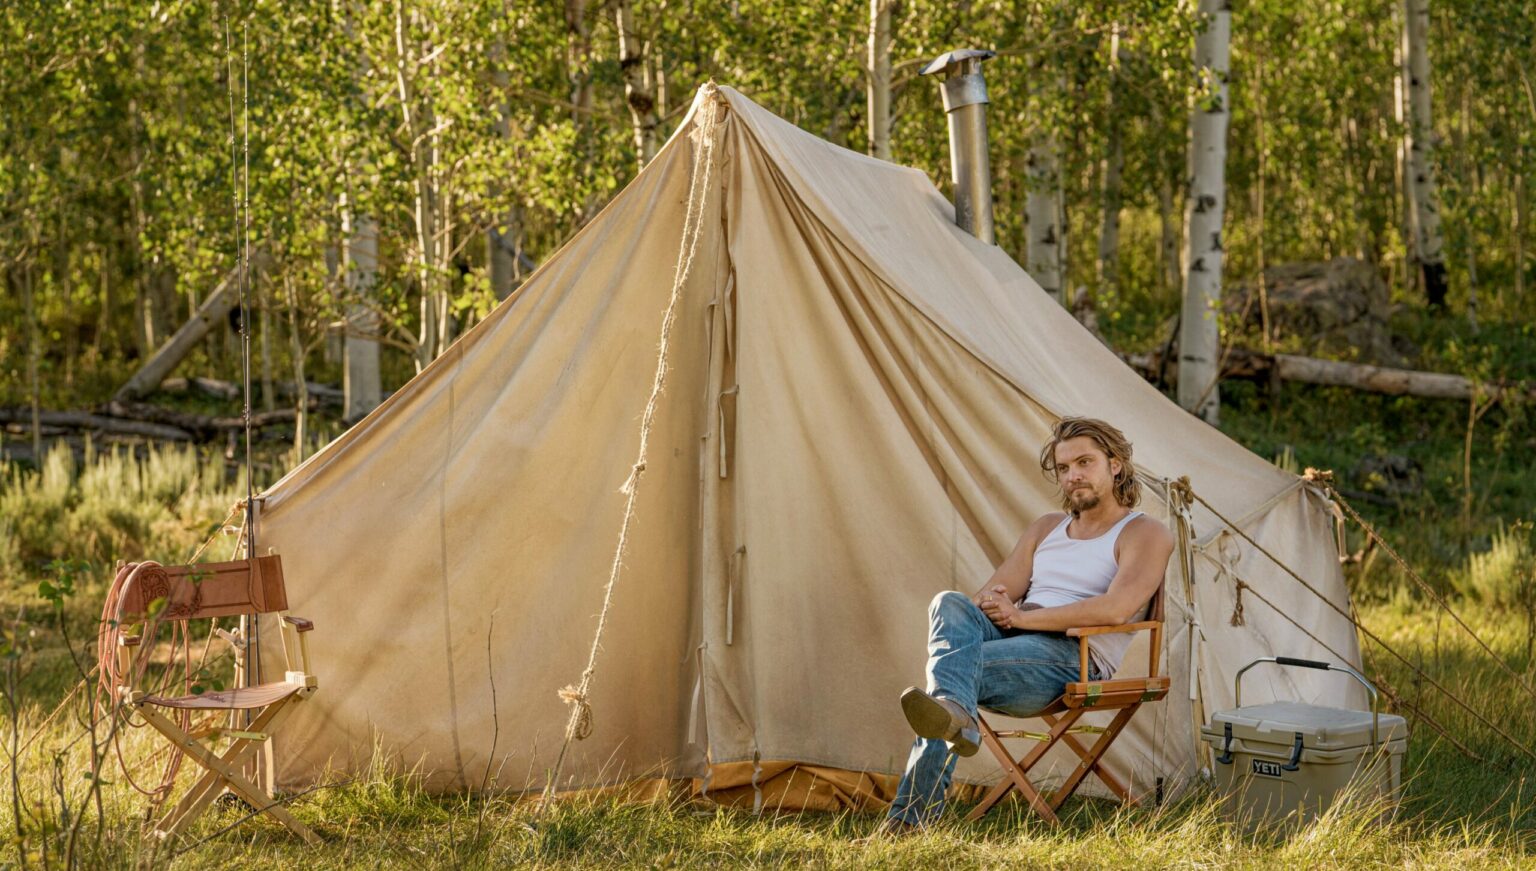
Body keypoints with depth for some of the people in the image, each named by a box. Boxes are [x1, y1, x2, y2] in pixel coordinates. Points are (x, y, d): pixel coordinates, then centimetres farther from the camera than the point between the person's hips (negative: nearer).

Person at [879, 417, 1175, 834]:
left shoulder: (1145, 534, 5)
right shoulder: (1046, 528, 28)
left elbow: (1115, 609, -14)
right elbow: (989, 597, 22)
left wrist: (1023, 617, -14)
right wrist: (990, 603, -7)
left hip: (1073, 658, -6)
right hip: (1009, 642, 6)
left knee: (964, 666, -33)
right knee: (950, 604, -28)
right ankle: (954, 713, -55)